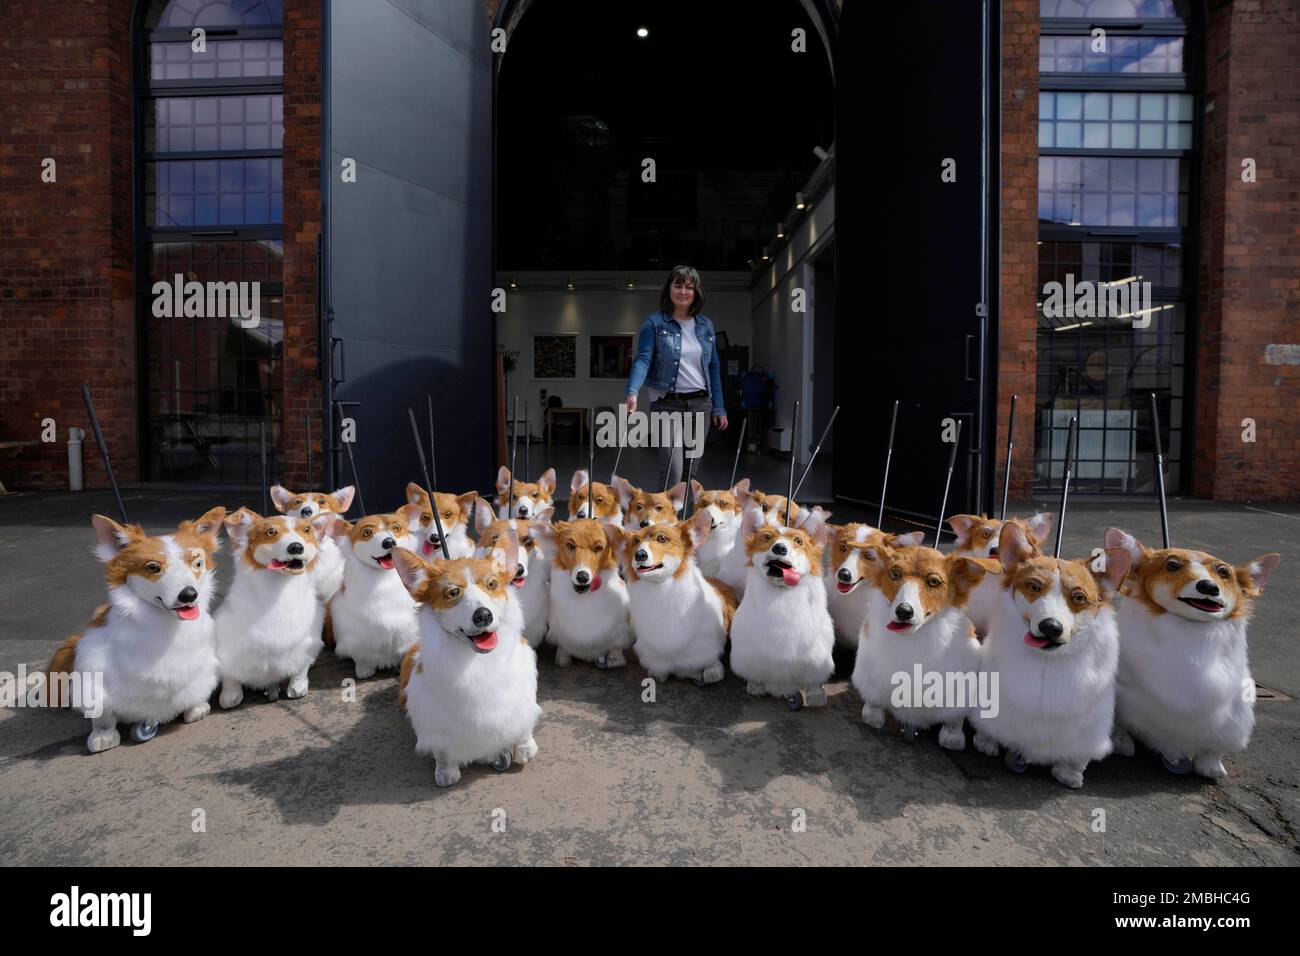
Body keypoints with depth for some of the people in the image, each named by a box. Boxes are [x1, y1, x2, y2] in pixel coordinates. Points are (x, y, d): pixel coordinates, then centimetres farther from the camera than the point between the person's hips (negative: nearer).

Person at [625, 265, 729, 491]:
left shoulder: (705, 325, 12)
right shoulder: (655, 323, -1)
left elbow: (714, 368, 14)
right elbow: (643, 359, -11)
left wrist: (719, 408, 10)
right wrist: (633, 392, -29)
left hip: (700, 404, 5)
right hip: (668, 404, -4)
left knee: (693, 470, 9)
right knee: (672, 471, -13)